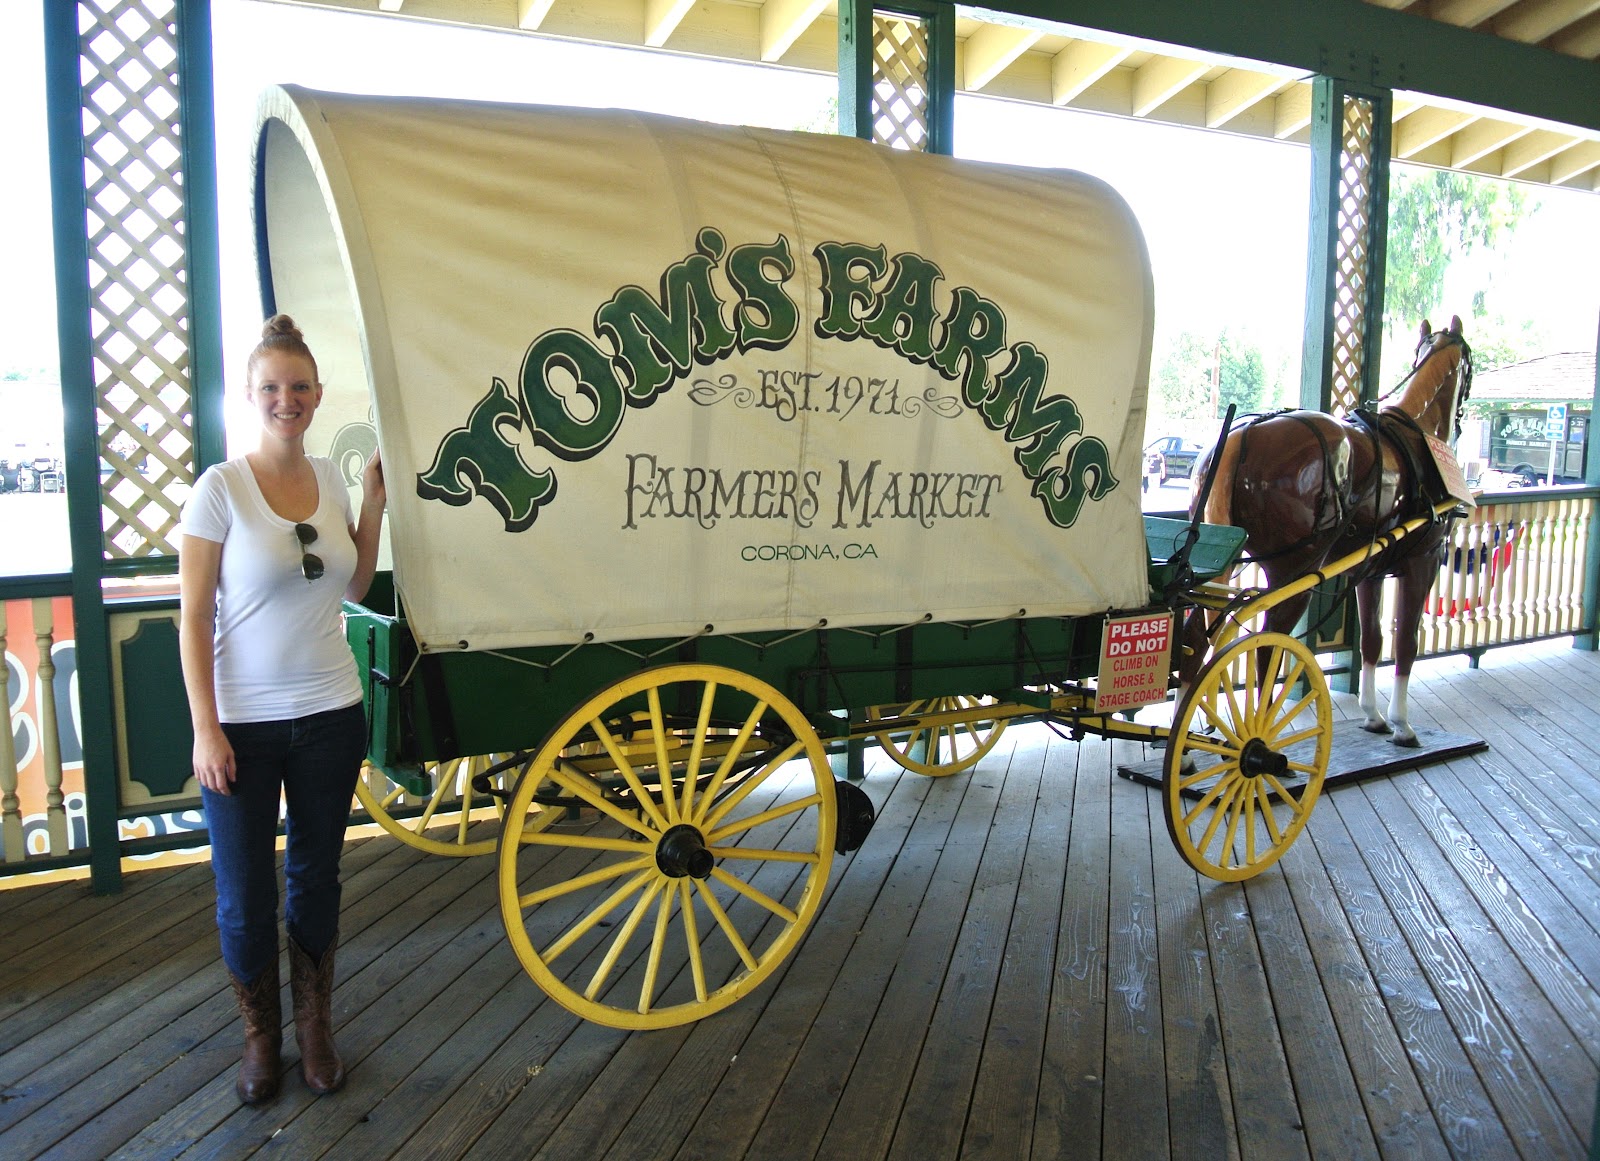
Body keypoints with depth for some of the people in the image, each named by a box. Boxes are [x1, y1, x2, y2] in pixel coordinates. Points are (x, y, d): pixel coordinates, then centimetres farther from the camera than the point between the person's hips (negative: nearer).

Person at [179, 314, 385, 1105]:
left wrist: (373, 503, 2)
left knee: (316, 878, 15)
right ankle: (261, 1036, 29)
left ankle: (314, 1028, 33)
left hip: (328, 714, 4)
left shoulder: (328, 478, 4)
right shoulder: (221, 487, -10)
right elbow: (194, 616, -9)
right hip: (242, 724, -4)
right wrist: (205, 729, -12)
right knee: (245, 898, 5)